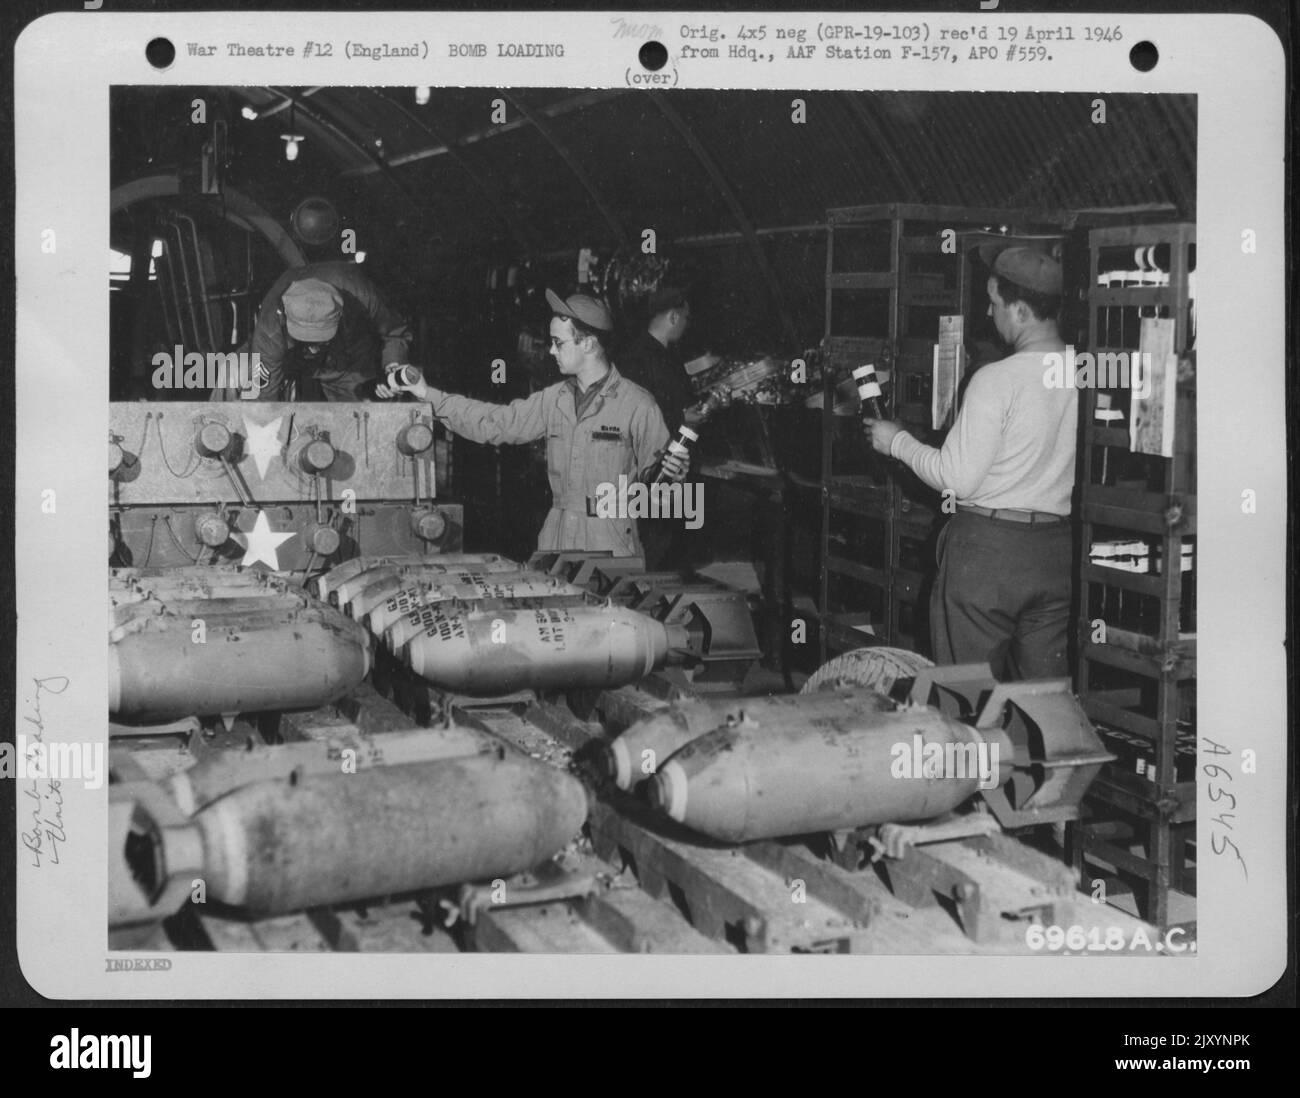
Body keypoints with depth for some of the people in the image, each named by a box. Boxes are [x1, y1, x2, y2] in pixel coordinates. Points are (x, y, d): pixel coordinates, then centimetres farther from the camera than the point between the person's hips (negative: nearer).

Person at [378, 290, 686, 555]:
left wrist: (669, 473, -28)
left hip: (611, 543, -5)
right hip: (556, 539, 5)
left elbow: (651, 472, -3)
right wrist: (429, 395, 9)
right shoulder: (554, 399, 10)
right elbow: (494, 422, 12)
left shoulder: (637, 404, -7)